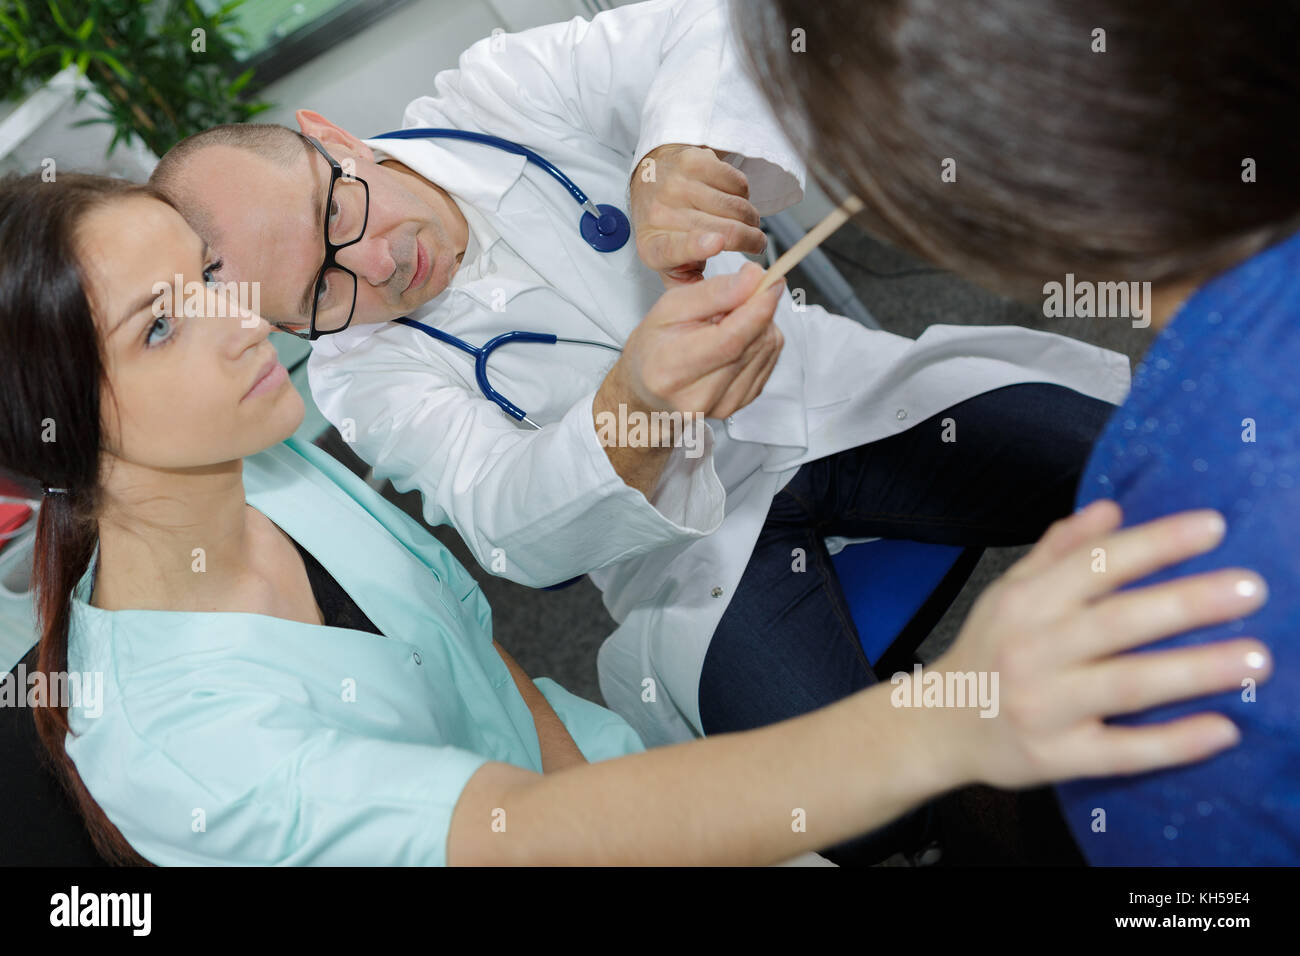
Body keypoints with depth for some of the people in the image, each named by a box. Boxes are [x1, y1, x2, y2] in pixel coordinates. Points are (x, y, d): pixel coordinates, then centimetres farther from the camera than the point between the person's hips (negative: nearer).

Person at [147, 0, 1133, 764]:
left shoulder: (497, 96, -5)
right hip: (696, 541, -2)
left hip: (844, 393, 3)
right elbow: (514, 525, -25)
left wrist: (684, 148, -38)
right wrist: (633, 412, -47)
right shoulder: (361, 375, -9)